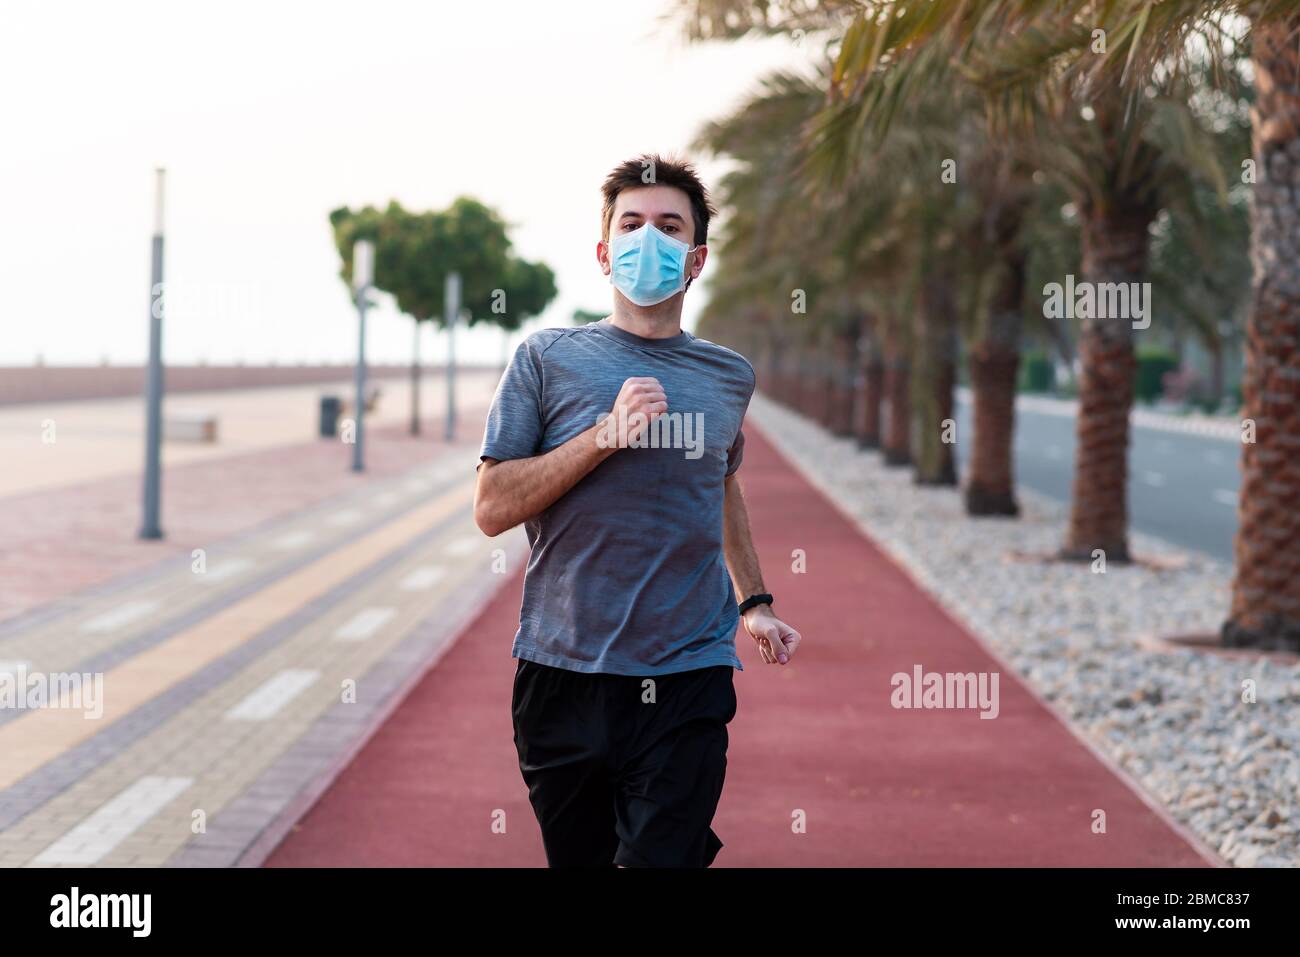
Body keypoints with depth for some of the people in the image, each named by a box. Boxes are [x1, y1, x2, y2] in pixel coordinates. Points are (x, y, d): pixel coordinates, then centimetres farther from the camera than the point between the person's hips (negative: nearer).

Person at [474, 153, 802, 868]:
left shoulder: (729, 377, 10)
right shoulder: (548, 359, 1)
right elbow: (492, 508, -5)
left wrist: (754, 602, 23)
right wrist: (606, 434, -13)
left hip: (689, 681, 1)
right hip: (563, 675, 0)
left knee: (664, 856, -10)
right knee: (580, 857, 12)